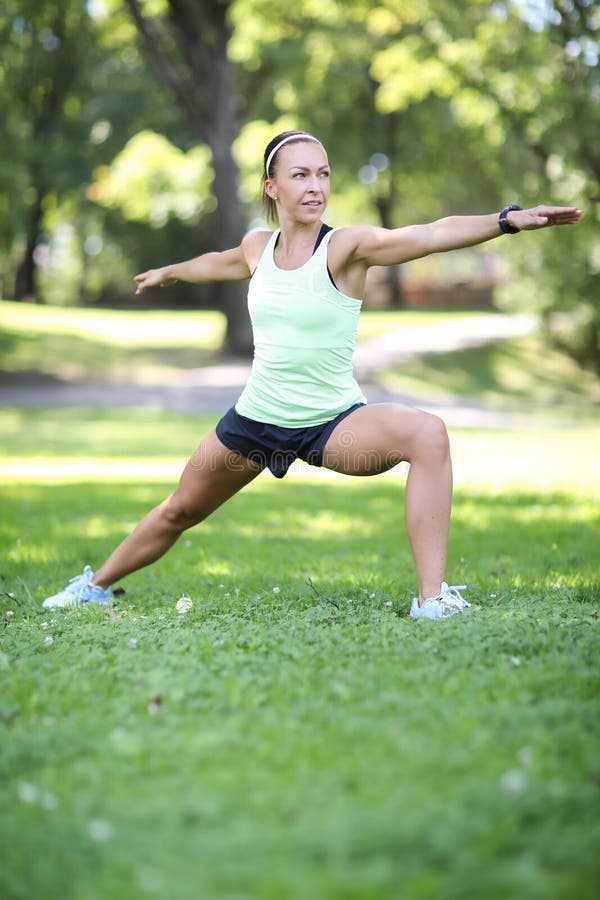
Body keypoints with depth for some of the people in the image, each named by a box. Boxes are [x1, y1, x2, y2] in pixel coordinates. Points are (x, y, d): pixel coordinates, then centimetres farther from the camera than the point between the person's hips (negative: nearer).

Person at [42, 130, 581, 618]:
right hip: (255, 418, 4)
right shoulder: (258, 249, -1)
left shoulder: (346, 247, -16)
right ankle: (97, 584, 46)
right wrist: (168, 273, 43)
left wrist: (508, 220, -49)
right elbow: (218, 263, 25)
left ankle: (432, 598, -33)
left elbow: (430, 234, -34)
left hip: (334, 422, -4)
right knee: (179, 512, 19)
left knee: (427, 434, -33)